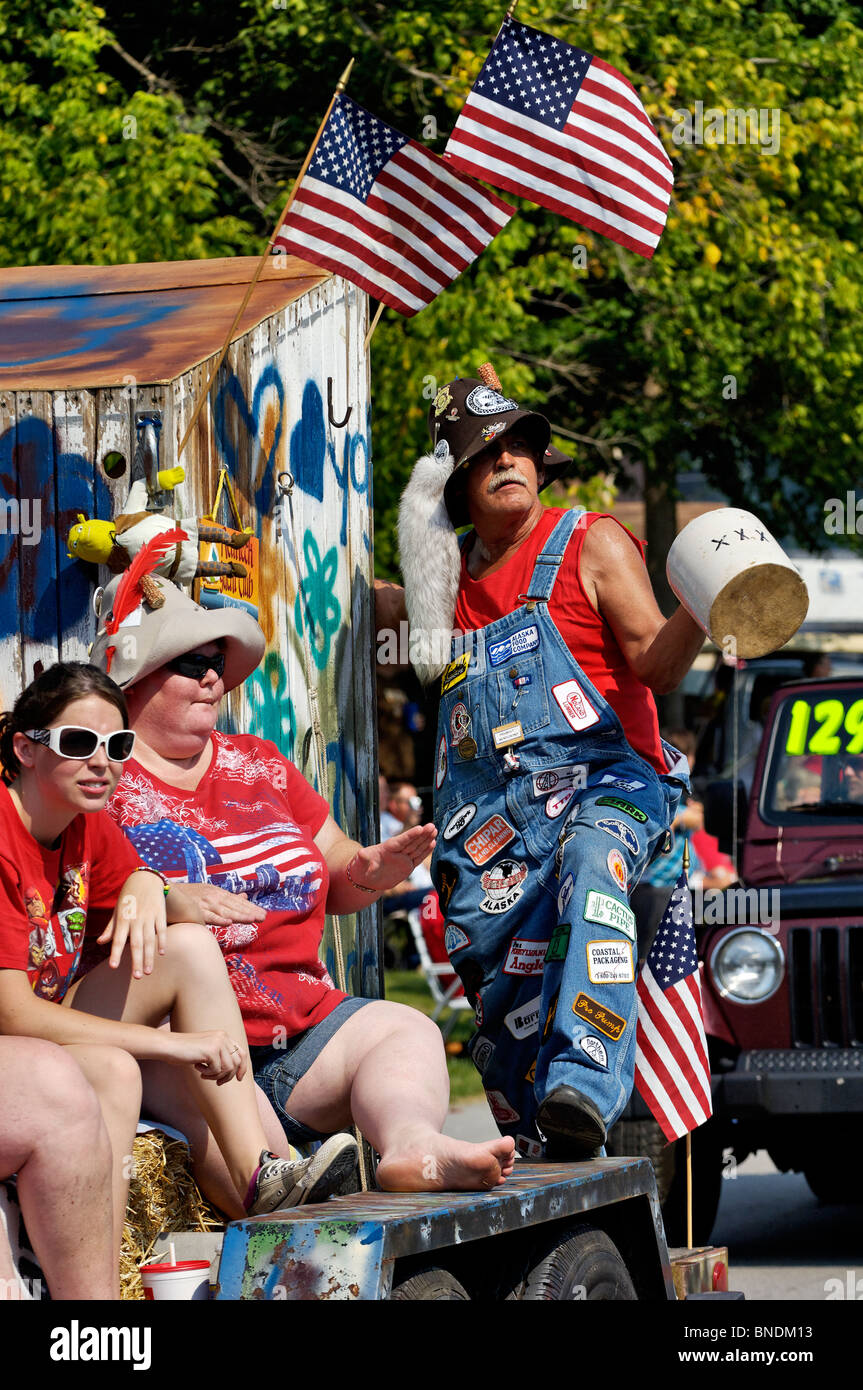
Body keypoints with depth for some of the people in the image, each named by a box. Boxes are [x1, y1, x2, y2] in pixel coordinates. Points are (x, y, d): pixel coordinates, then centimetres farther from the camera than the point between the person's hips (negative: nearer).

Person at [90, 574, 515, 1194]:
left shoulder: (258, 764, 24)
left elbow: (334, 875, 27)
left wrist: (368, 872, 3)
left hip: (299, 1023, 7)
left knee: (407, 1029, -15)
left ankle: (412, 1144, -45)